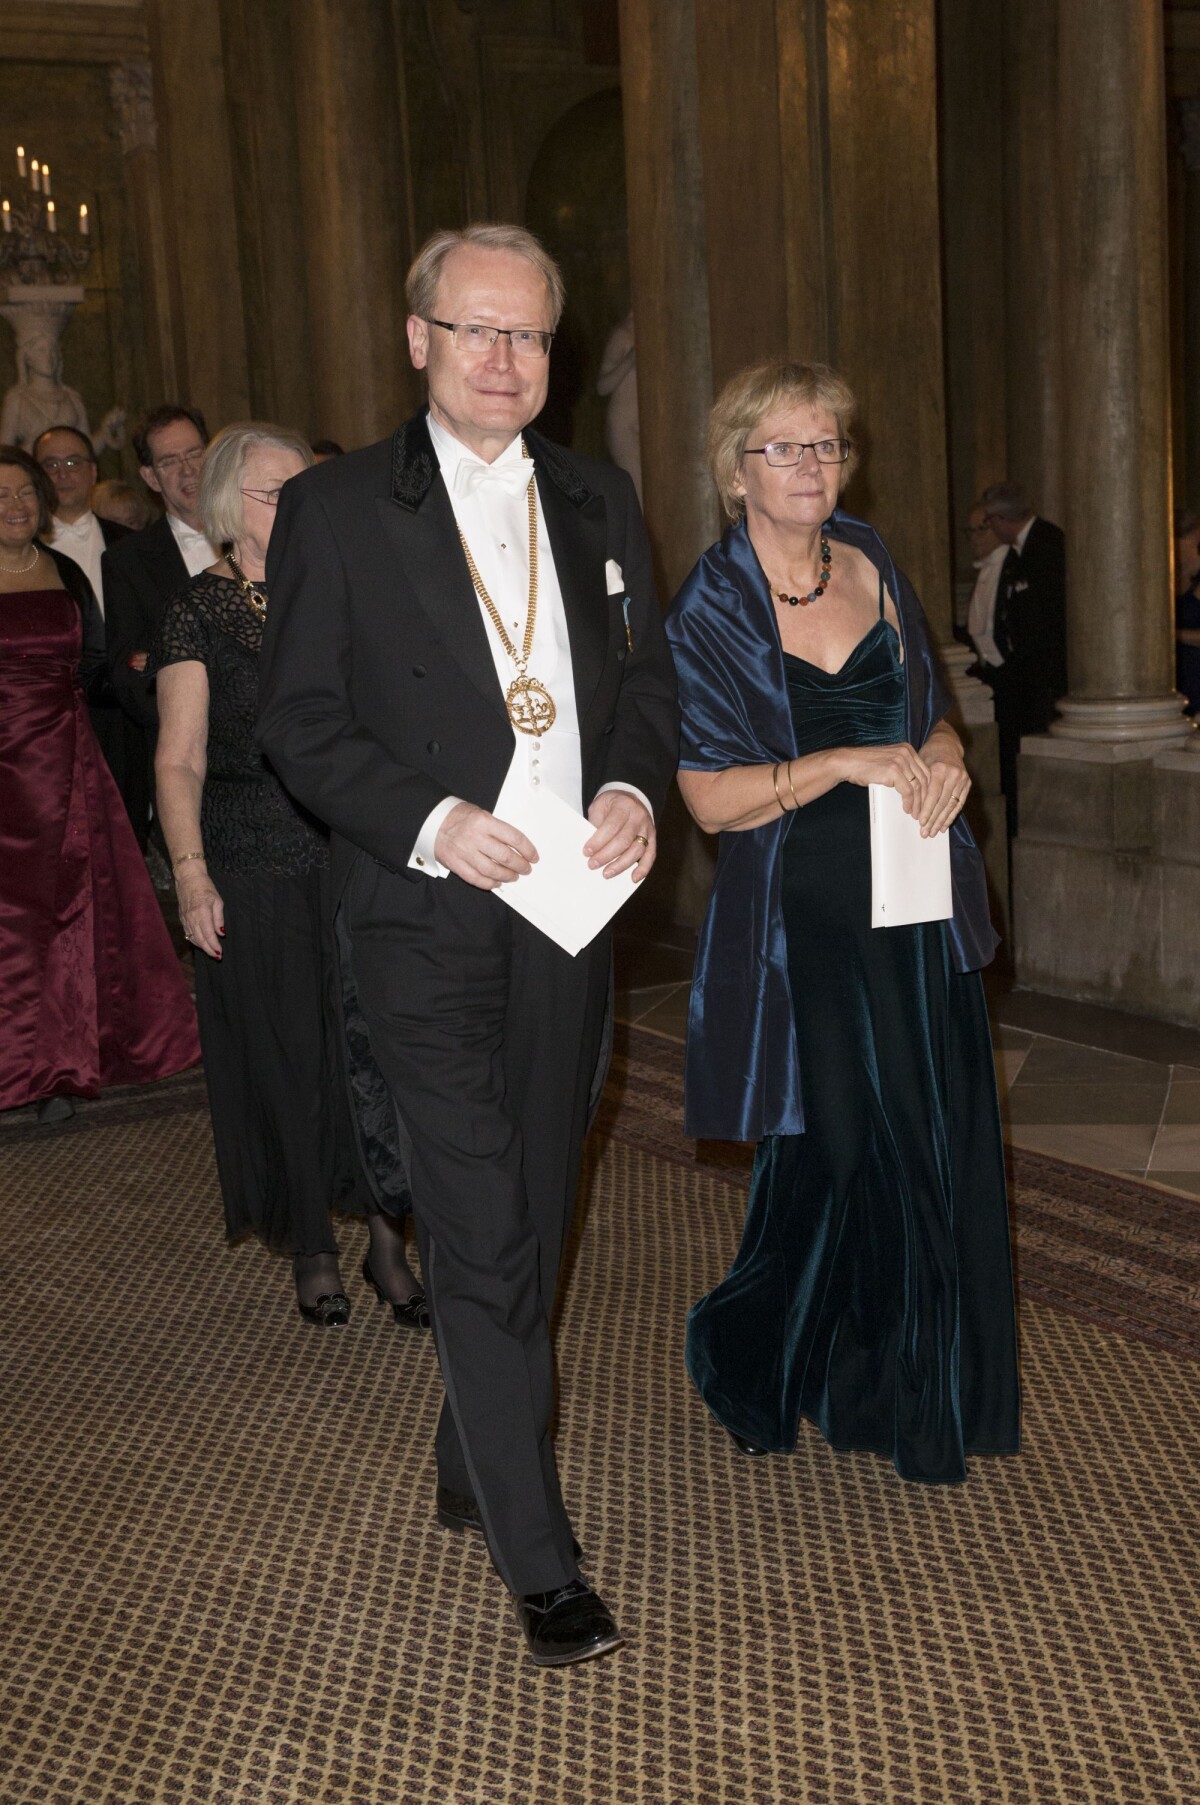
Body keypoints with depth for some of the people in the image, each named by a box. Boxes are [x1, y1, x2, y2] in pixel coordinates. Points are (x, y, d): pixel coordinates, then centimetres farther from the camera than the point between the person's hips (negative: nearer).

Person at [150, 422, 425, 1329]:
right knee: (283, 1053, 5)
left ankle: (387, 1242, 14)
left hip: (359, 853, 2)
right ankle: (313, 1251, 20)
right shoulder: (200, 609, 1)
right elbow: (181, 760, -3)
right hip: (256, 866, -2)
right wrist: (191, 871, -13)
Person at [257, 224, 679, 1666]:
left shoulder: (599, 503, 11)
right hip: (428, 914, -5)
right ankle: (539, 1563, 5)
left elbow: (650, 681, 15)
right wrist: (430, 821, -18)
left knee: (528, 1221, 16)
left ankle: (470, 1471, 37)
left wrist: (633, 788, -6)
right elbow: (298, 722, -4)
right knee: (485, 1236, -6)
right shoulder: (336, 508, -2)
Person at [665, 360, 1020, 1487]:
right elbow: (711, 799, -13)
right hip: (804, 918, -5)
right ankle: (746, 1359, 23)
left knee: (937, 1137, 8)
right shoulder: (709, 613, -7)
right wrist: (846, 763, -21)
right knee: (846, 1154, -2)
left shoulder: (871, 563, 8)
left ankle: (933, 1382, 28)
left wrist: (942, 756, -6)